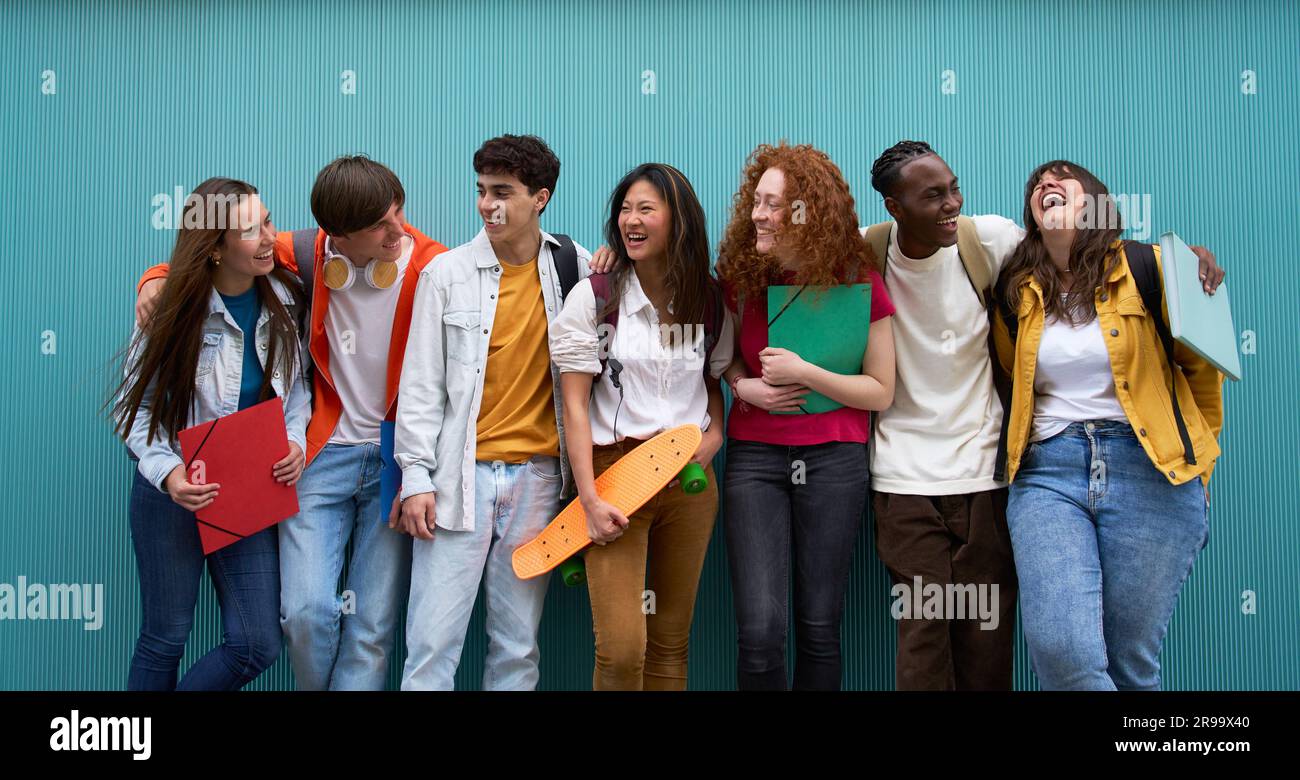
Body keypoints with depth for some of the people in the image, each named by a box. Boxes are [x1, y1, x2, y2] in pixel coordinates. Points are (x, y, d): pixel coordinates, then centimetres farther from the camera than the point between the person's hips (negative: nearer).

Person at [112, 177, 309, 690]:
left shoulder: (283, 301, -3)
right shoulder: (177, 312, -13)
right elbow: (136, 406, -7)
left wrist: (295, 439, -10)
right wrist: (166, 471, -23)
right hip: (173, 491, -3)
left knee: (257, 646, 2)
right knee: (165, 638, 9)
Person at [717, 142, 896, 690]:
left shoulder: (859, 280, -4)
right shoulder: (741, 274, 0)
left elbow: (881, 391, -1)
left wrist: (804, 373, -15)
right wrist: (743, 384, -4)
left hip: (834, 458, 0)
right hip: (754, 453, 1)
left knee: (819, 627, 7)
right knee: (760, 631, -7)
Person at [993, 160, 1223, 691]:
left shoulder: (1143, 267, 3)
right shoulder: (1016, 292, 9)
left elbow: (1201, 366, 11)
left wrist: (1197, 459, 17)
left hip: (1150, 470, -1)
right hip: (1046, 472, 2)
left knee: (1131, 660, 3)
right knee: (1057, 646, -17)